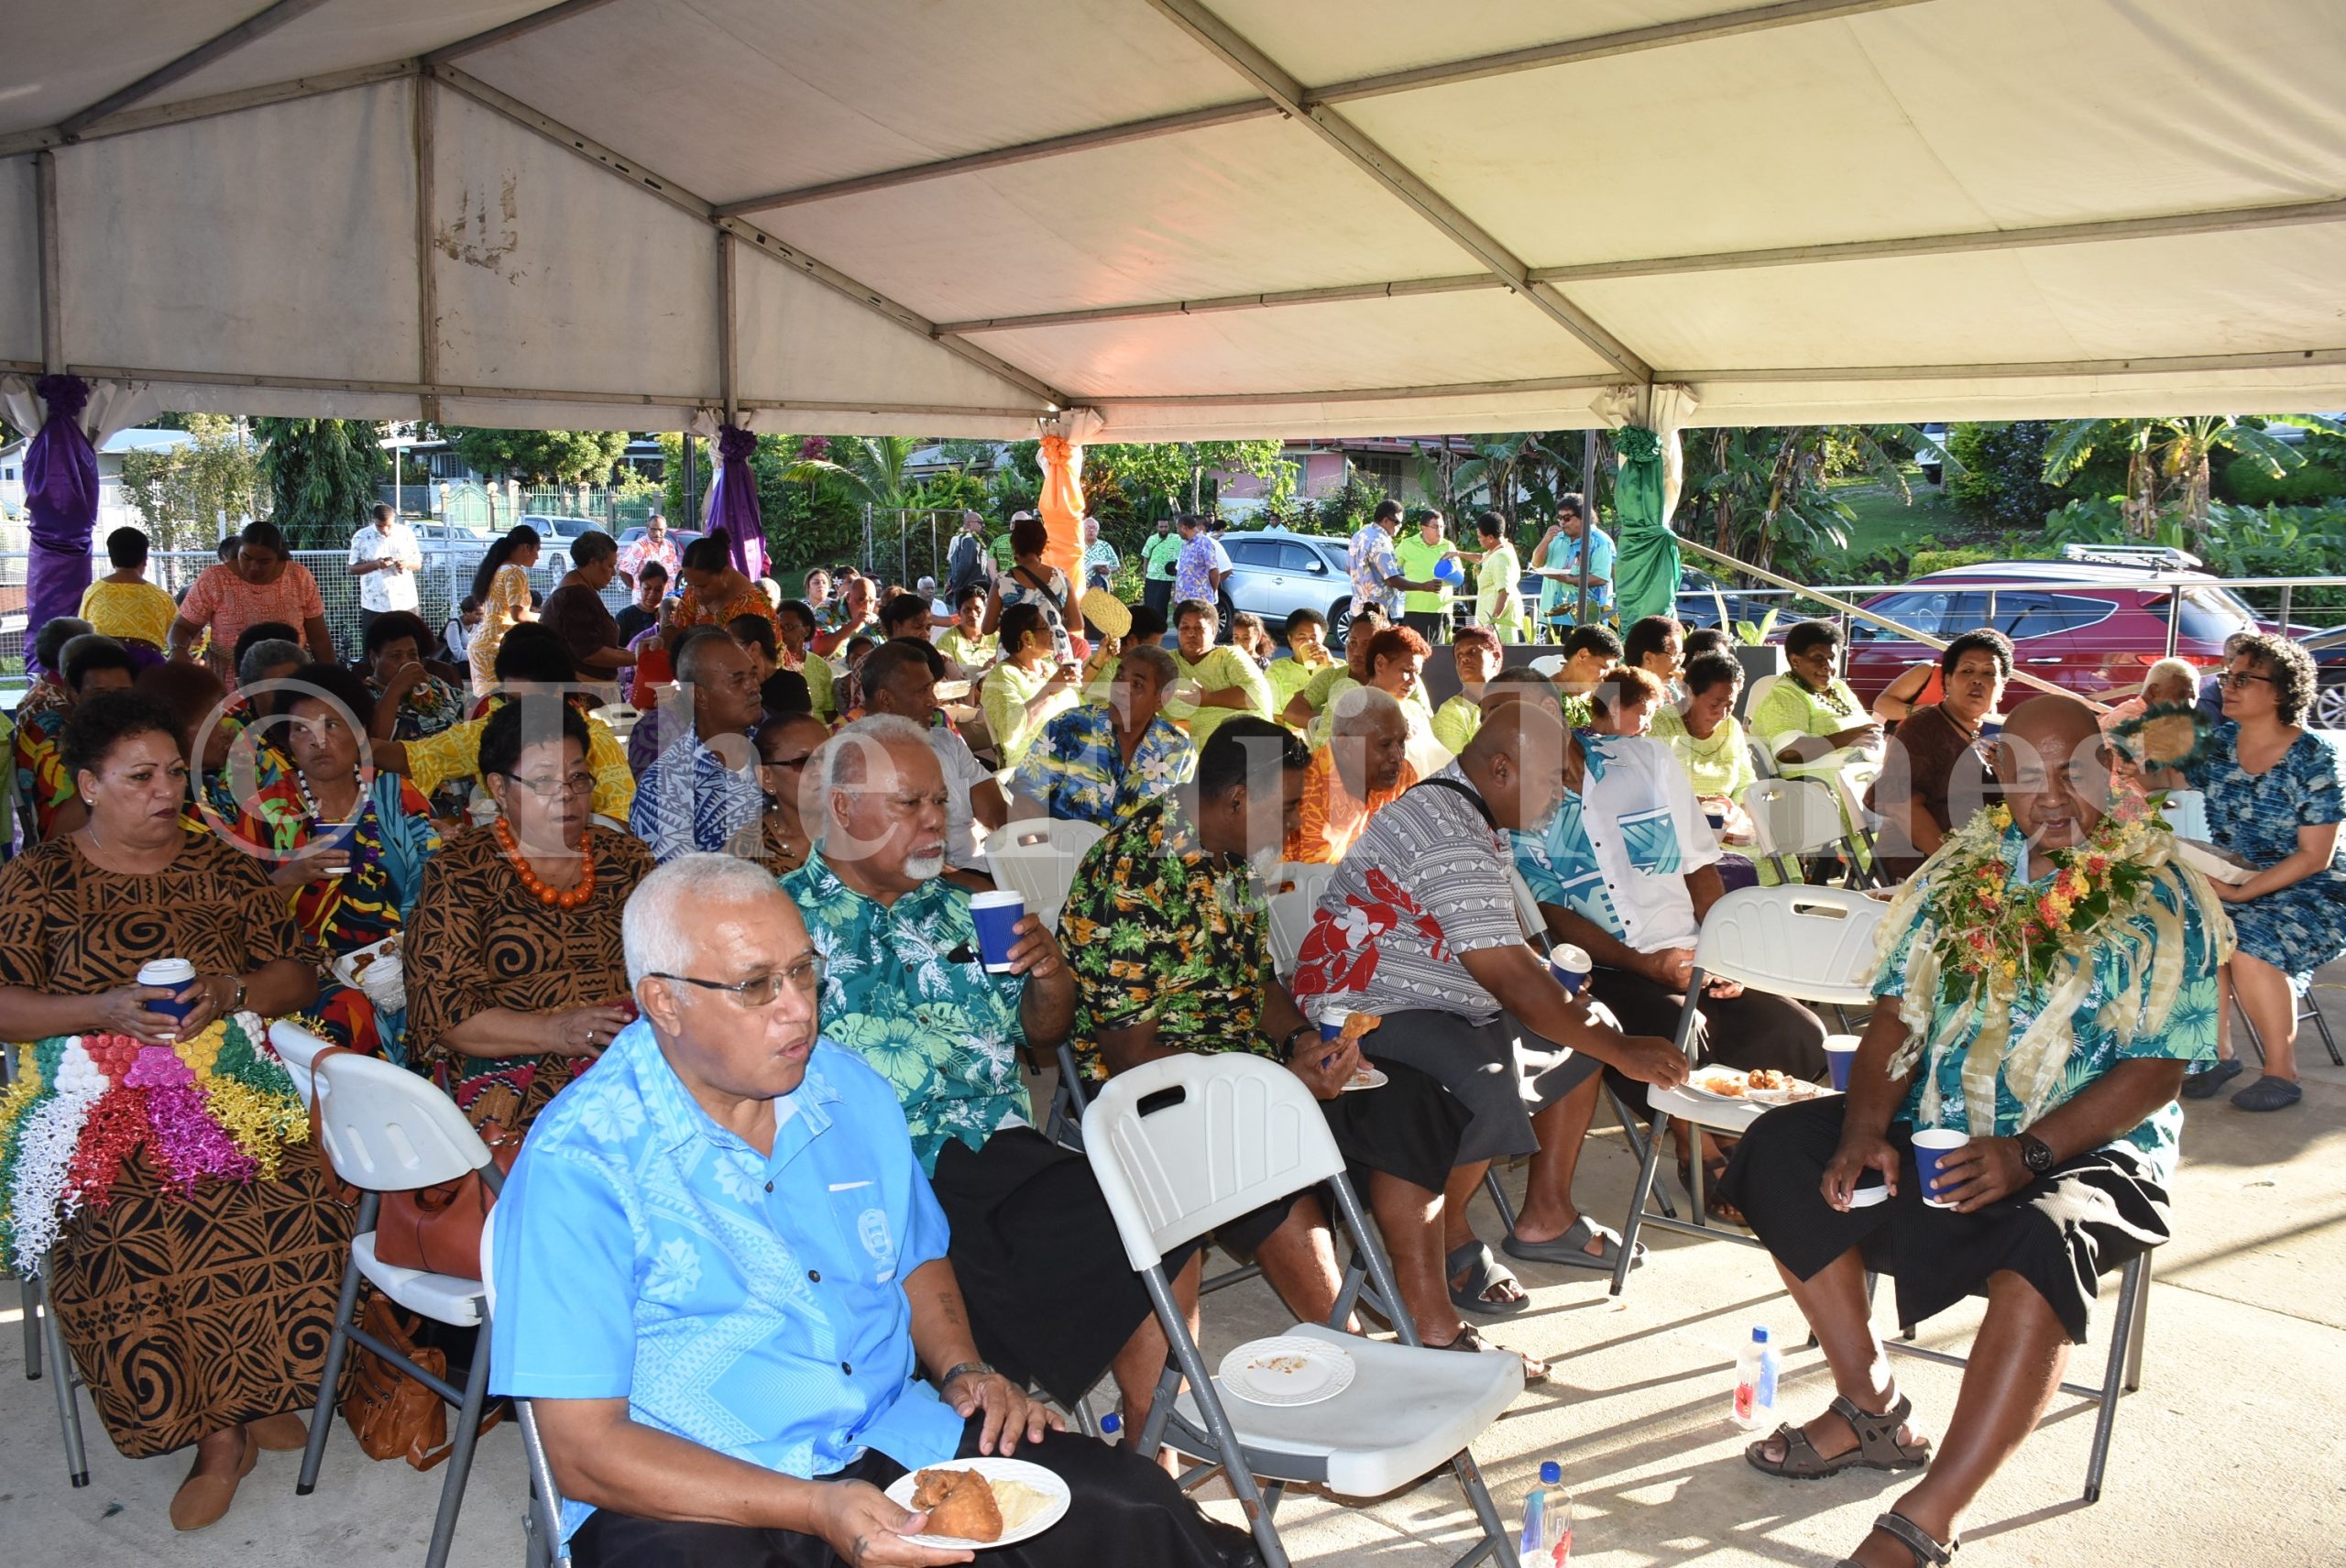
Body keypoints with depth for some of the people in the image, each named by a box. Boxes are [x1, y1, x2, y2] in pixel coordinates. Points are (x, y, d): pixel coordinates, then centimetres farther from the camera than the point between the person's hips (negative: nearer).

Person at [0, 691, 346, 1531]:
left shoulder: (222, 866, 14)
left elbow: (298, 973, 13)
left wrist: (232, 991, -8)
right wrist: (103, 1010, -15)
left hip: (229, 1086, 2)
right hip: (95, 1106, -1)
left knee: (300, 1215, -26)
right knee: (120, 1241, -31)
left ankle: (225, 1427, -3)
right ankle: (224, 1428, -11)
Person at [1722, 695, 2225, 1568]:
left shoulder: (2163, 897, -5)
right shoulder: (1962, 869, 8)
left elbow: (2157, 1069, -12)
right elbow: (1899, 1014, 5)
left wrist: (2028, 1154, -24)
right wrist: (1868, 1129, -12)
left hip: (2089, 1147, -5)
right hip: (1932, 1128, 6)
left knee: (2043, 1242, -37)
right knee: (1782, 1150, -11)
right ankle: (1871, 1406, -2)